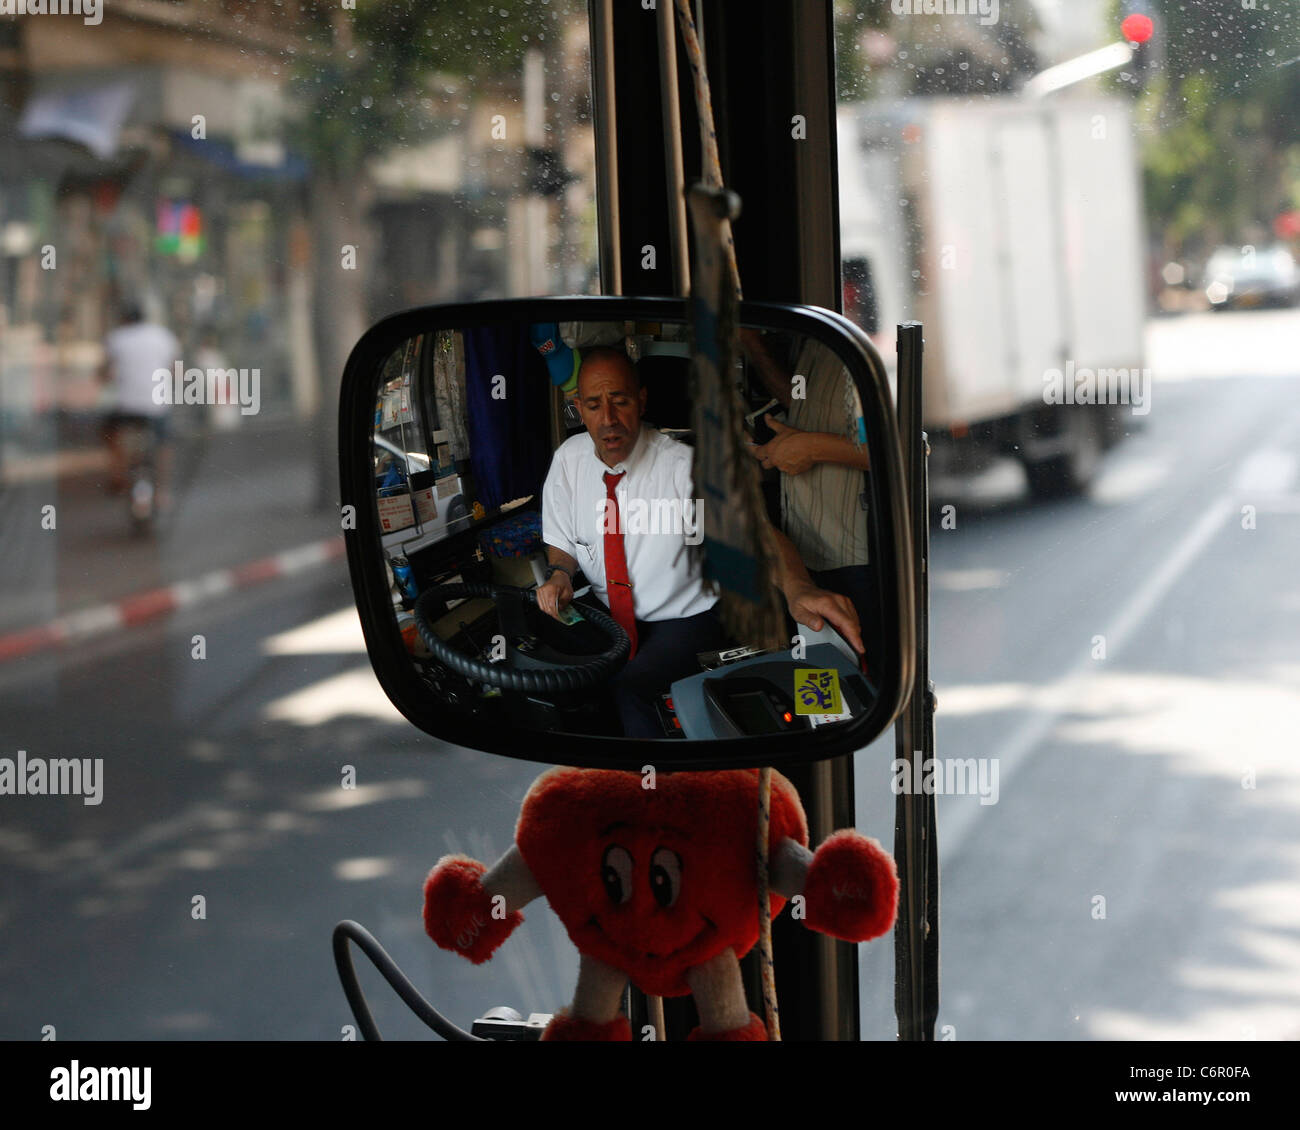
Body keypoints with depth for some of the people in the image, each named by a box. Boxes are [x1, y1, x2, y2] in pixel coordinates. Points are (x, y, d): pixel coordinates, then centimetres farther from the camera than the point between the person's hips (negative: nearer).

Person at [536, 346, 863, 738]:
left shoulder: (681, 466, -18)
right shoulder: (569, 459, -4)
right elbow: (561, 542, 10)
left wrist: (797, 587, -50)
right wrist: (560, 573, -15)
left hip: (680, 620, -4)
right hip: (605, 616, 4)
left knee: (625, 690, -29)